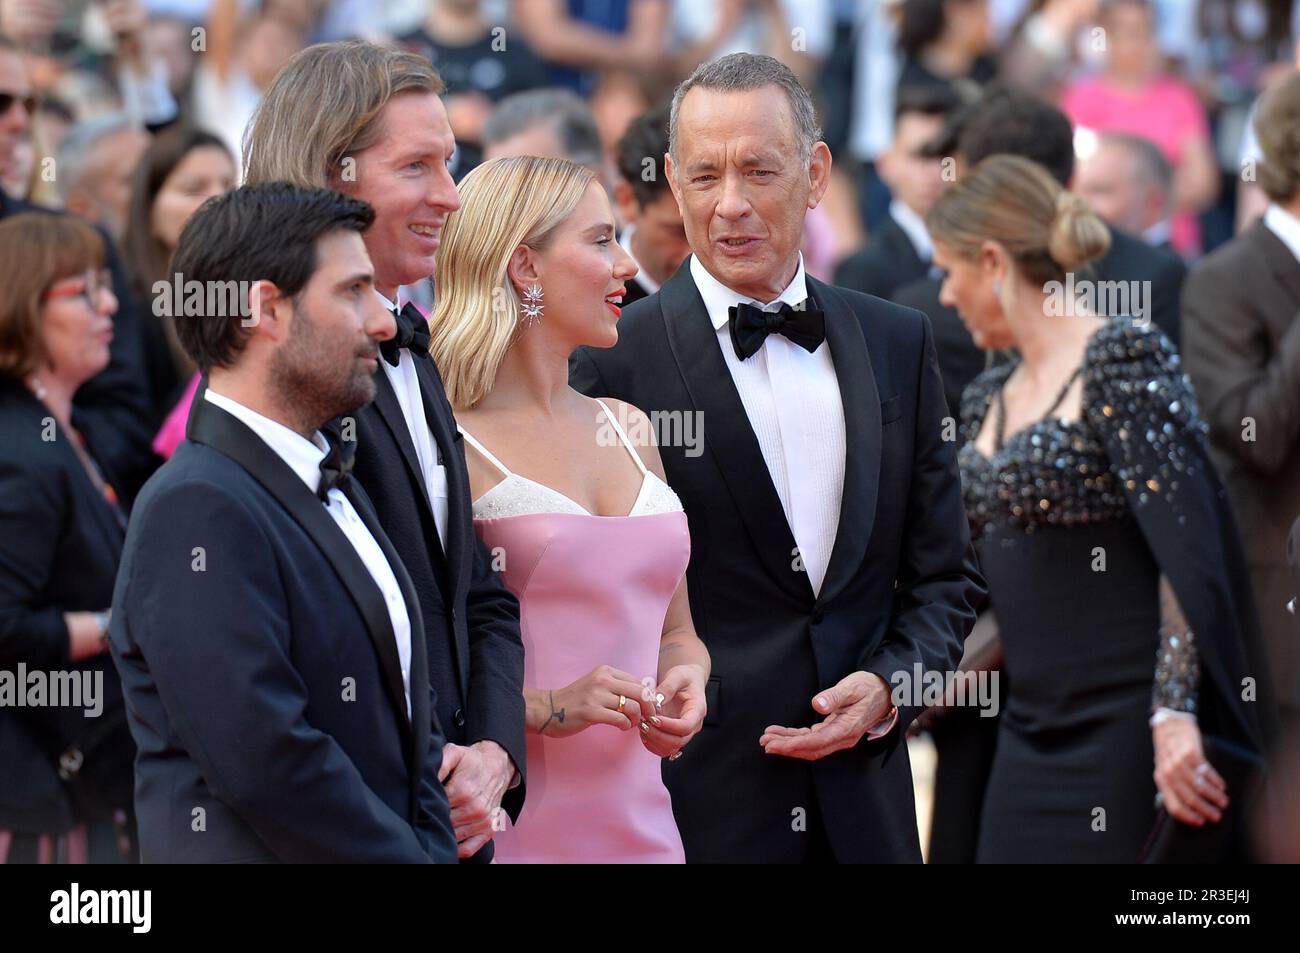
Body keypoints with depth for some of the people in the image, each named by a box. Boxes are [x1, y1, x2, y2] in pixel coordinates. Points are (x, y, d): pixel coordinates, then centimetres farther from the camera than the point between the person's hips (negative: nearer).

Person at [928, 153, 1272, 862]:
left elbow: (1187, 552, -18)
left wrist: (1175, 716, -26)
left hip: (1125, 739, -8)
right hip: (1031, 737, 8)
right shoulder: (989, 401, 16)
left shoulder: (1121, 362, -9)